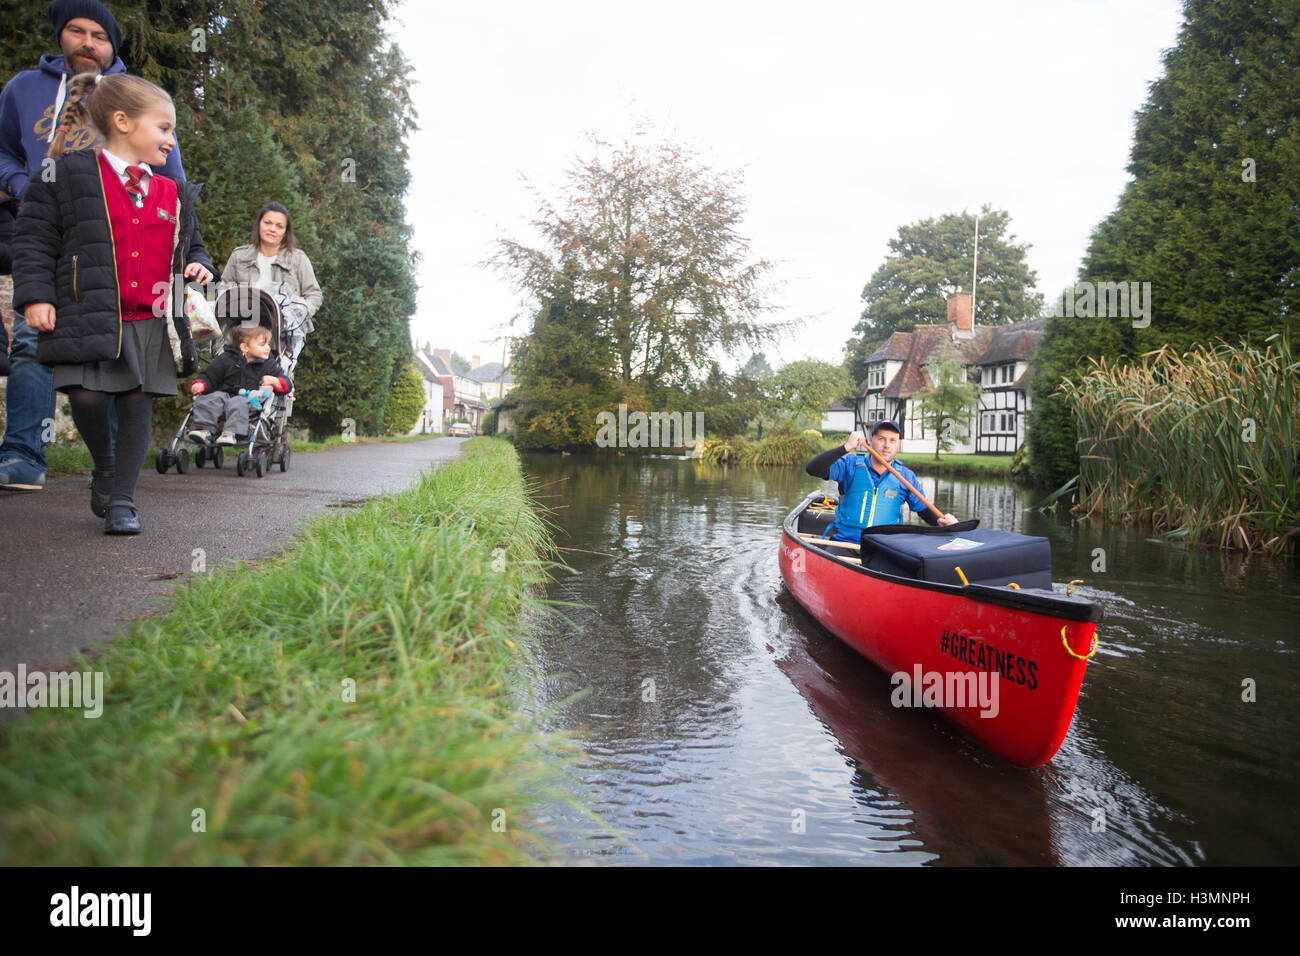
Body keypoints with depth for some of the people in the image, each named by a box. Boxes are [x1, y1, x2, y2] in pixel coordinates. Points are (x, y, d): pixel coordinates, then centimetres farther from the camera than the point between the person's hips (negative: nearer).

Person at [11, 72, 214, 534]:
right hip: (90, 315, -4)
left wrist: (198, 266, 4)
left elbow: (191, 245, 27)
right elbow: (34, 239, 0)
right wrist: (35, 295, -9)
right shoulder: (70, 175, 1)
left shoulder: (174, 195, 15)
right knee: (87, 397, -12)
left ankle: (122, 499, 10)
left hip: (152, 321, 4)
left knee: (138, 403, 2)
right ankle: (105, 467, 19)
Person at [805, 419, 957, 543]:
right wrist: (846, 447, -19)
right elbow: (813, 469, -11)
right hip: (843, 541, -3)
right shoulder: (851, 464, 2)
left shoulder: (906, 476, 10)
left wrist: (940, 520, -6)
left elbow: (924, 510, 17)